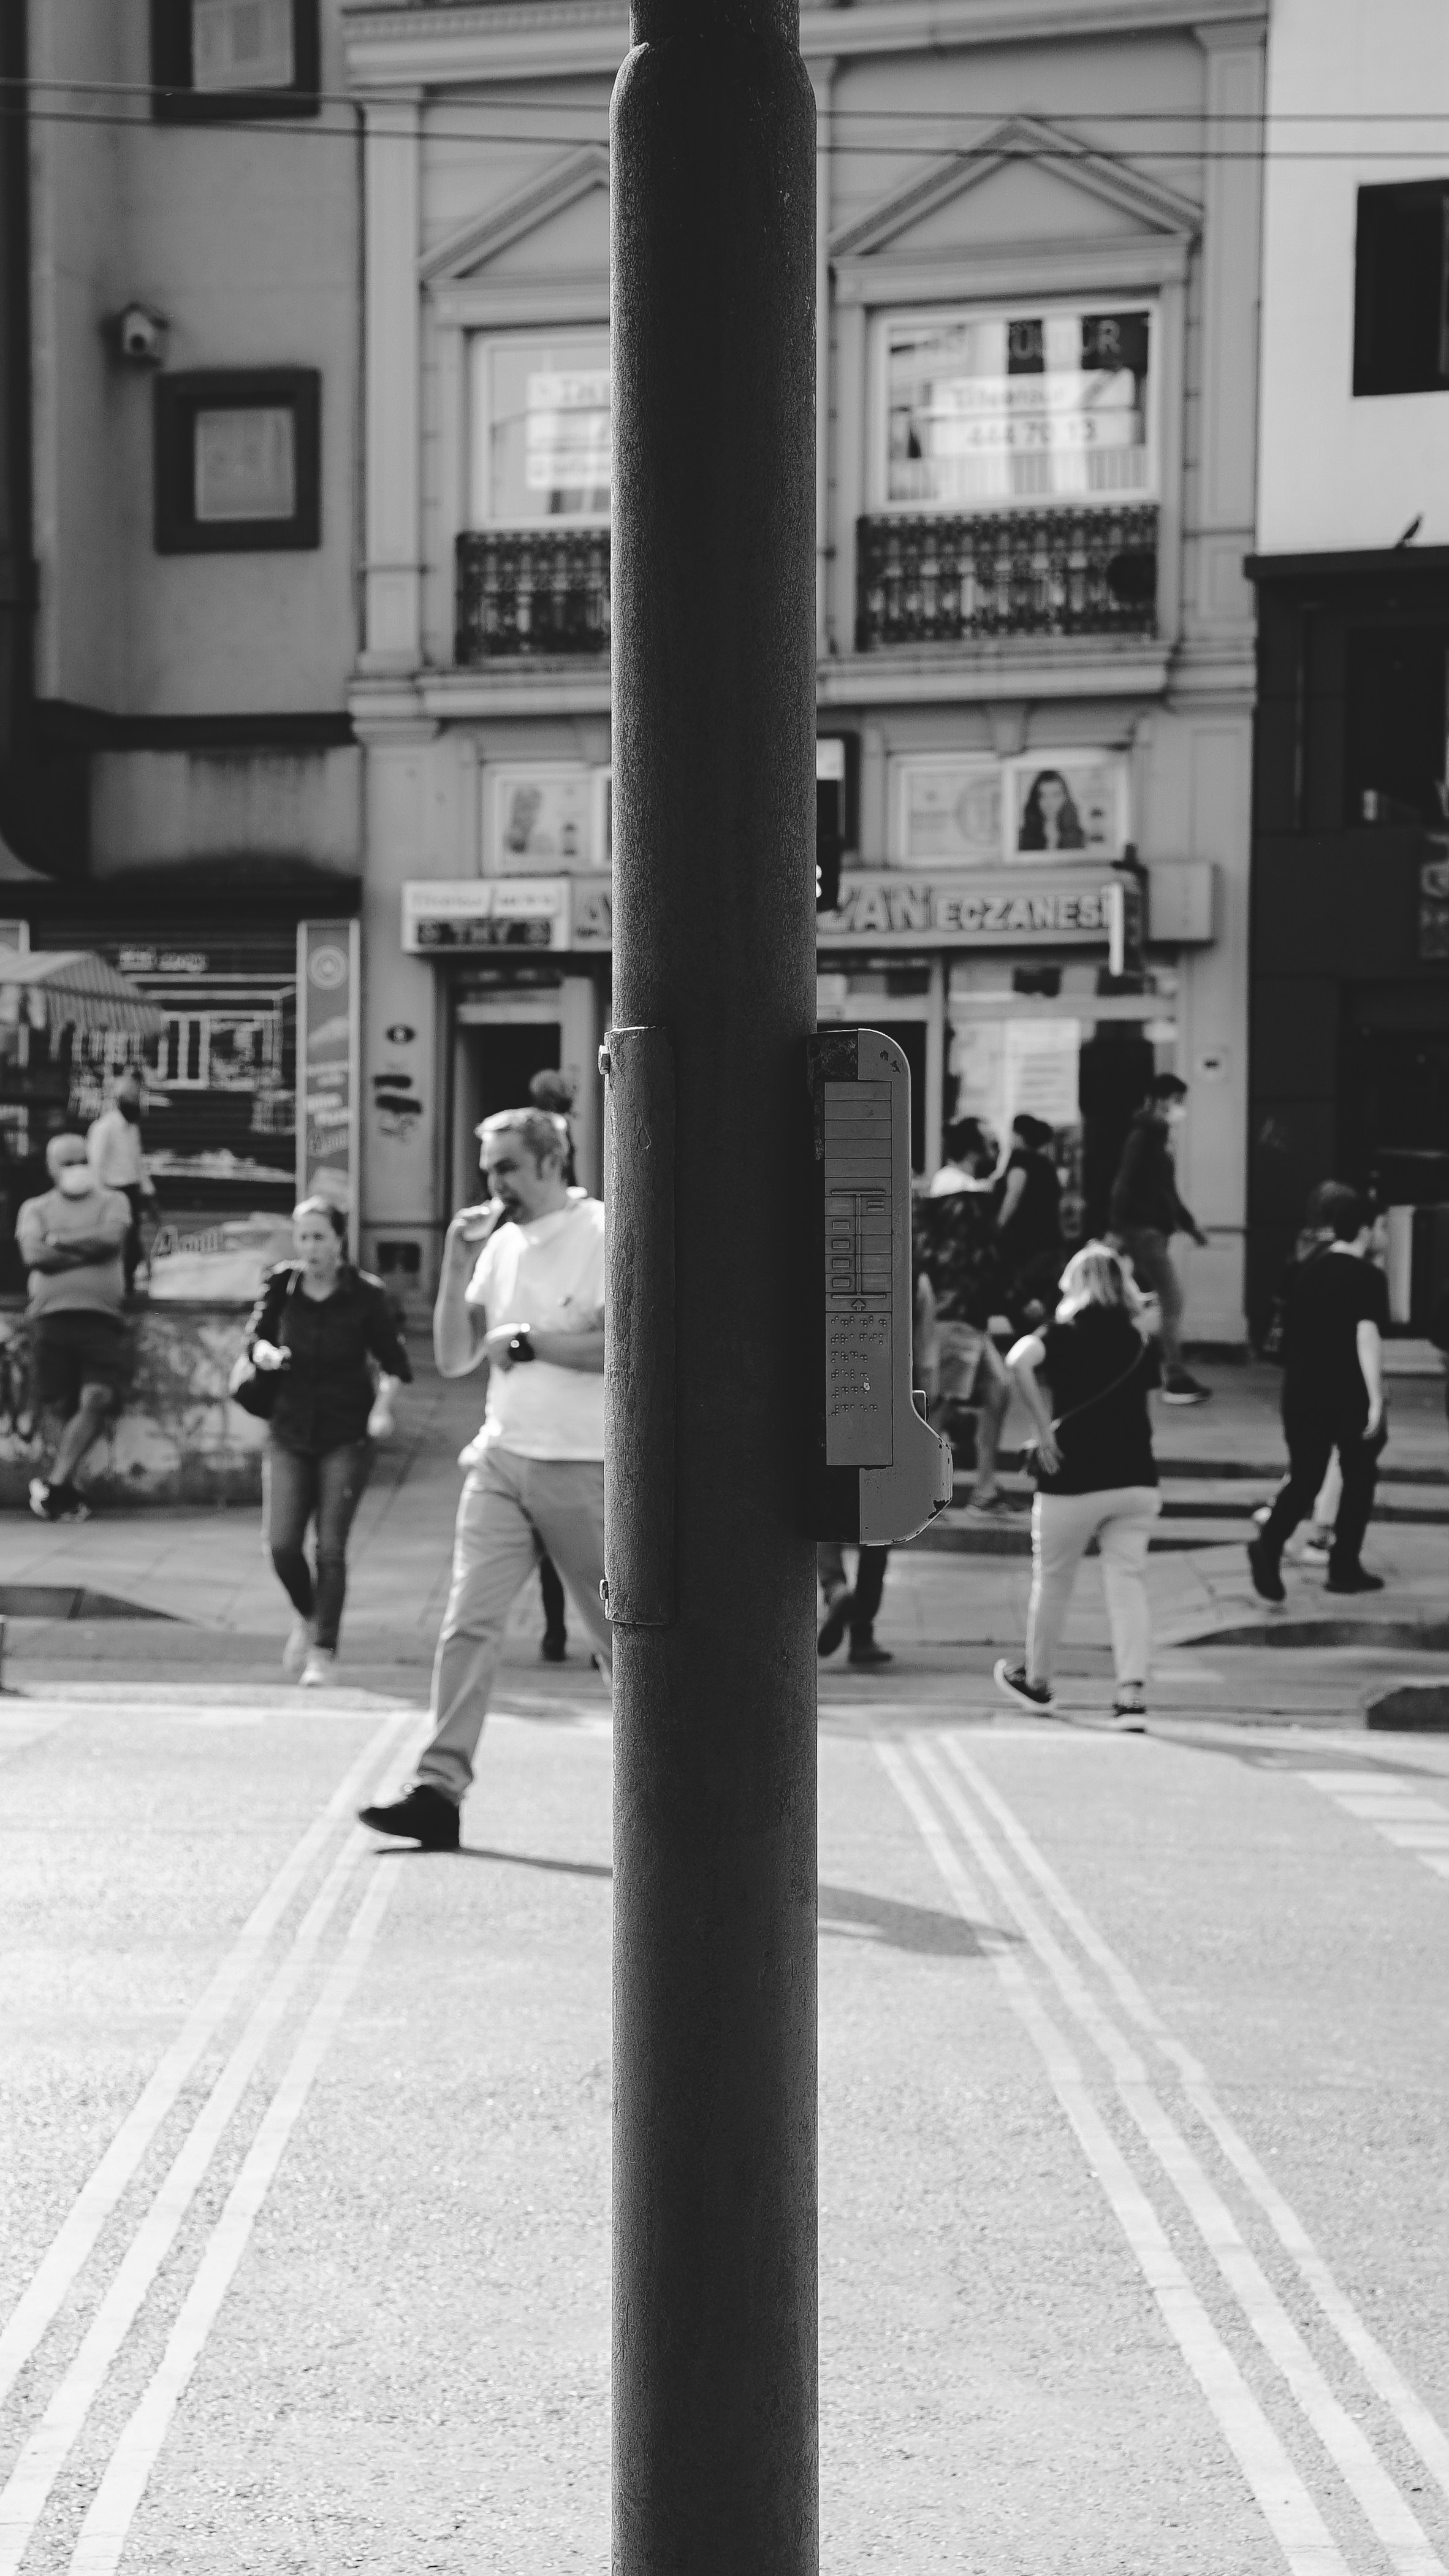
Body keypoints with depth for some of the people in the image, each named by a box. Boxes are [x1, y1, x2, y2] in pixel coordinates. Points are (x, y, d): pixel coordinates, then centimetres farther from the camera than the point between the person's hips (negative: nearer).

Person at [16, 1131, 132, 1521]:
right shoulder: (36, 1209, 17)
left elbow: (112, 1237, -5)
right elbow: (34, 1255, -3)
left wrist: (60, 1241, 1)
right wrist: (88, 1249, -1)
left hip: (103, 1318, 1)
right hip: (52, 1317, -1)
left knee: (97, 1402, -4)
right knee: (67, 1408, -8)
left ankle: (54, 1485, -3)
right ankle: (65, 1491, -11)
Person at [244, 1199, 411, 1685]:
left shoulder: (365, 1293, -9)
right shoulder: (281, 1285, -2)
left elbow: (394, 1360, -1)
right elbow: (254, 1337, 8)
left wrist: (383, 1406, -16)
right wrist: (263, 1352, -15)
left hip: (347, 1436, -3)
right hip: (290, 1430, 3)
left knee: (330, 1548, -5)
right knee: (283, 1545, -3)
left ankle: (323, 1651, 8)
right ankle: (306, 1617, 27)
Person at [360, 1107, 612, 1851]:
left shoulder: (606, 1234, -7)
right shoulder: (500, 1244, 12)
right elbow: (453, 1359, 9)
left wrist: (523, 1341, -10)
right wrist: (456, 1267, -3)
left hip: (584, 1470, -5)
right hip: (501, 1462, 5)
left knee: (622, 1636, 6)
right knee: (469, 1621, -7)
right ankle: (440, 1790, -9)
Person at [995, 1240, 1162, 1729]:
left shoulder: (1068, 1332, -3)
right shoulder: (1142, 1339, 9)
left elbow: (1019, 1359, -22)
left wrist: (1043, 1427, -17)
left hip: (1074, 1481, -3)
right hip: (1137, 1479, 3)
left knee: (1052, 1581, 14)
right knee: (1127, 1581, 3)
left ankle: (1036, 1681, 30)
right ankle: (1132, 1693, -11)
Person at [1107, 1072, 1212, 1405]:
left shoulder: (1159, 1137, 17)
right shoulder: (1144, 1134, -13)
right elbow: (1126, 1181, -20)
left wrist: (1190, 1224, 28)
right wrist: (1116, 1227, -24)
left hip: (1154, 1229, 10)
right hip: (1142, 1228, -10)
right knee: (1173, 1299, -10)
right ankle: (1175, 1380, -9)